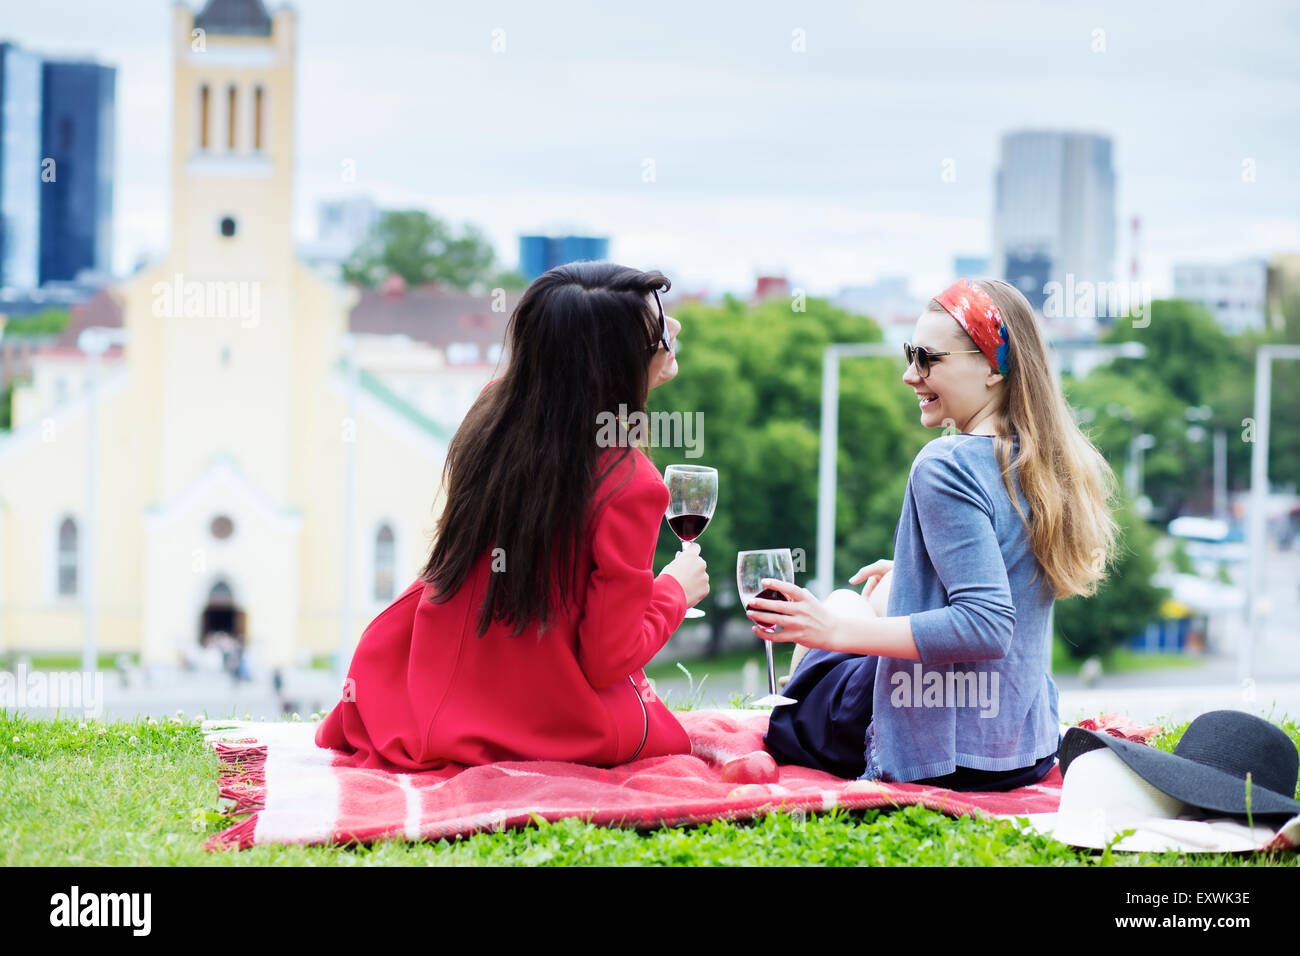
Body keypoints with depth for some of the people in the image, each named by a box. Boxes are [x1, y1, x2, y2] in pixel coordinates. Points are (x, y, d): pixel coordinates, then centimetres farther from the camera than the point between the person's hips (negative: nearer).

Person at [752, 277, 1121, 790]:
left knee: (842, 605, 18)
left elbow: (985, 625, -28)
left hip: (937, 757, -8)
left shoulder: (947, 465, -21)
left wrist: (837, 629, -24)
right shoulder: (1045, 462, 4)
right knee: (883, 591, 26)